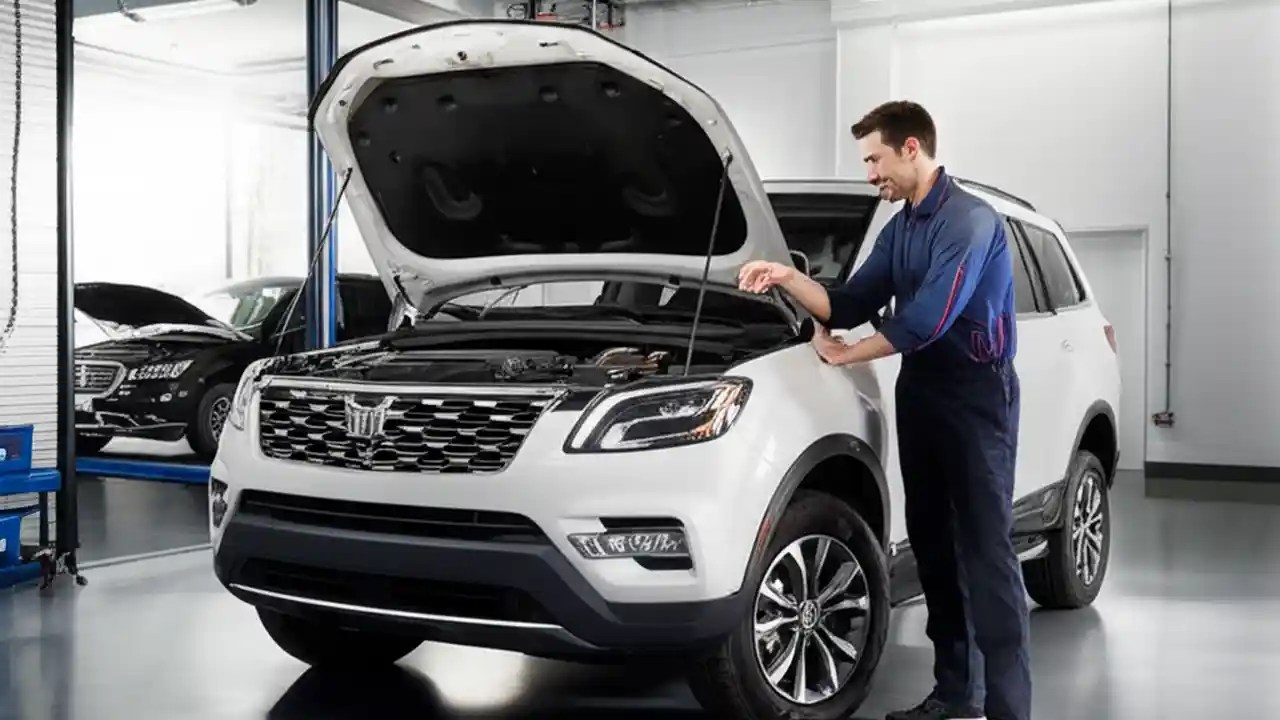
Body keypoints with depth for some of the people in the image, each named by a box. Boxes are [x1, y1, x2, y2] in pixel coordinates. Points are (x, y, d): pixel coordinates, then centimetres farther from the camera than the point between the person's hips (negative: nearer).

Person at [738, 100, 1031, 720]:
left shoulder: (970, 220, -15)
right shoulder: (899, 228, 14)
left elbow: (926, 319, -23)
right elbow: (849, 307, 10)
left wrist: (845, 356, -11)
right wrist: (788, 278, -7)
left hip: (976, 397, -9)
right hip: (919, 394, 9)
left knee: (985, 549, -8)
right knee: (931, 540, 11)